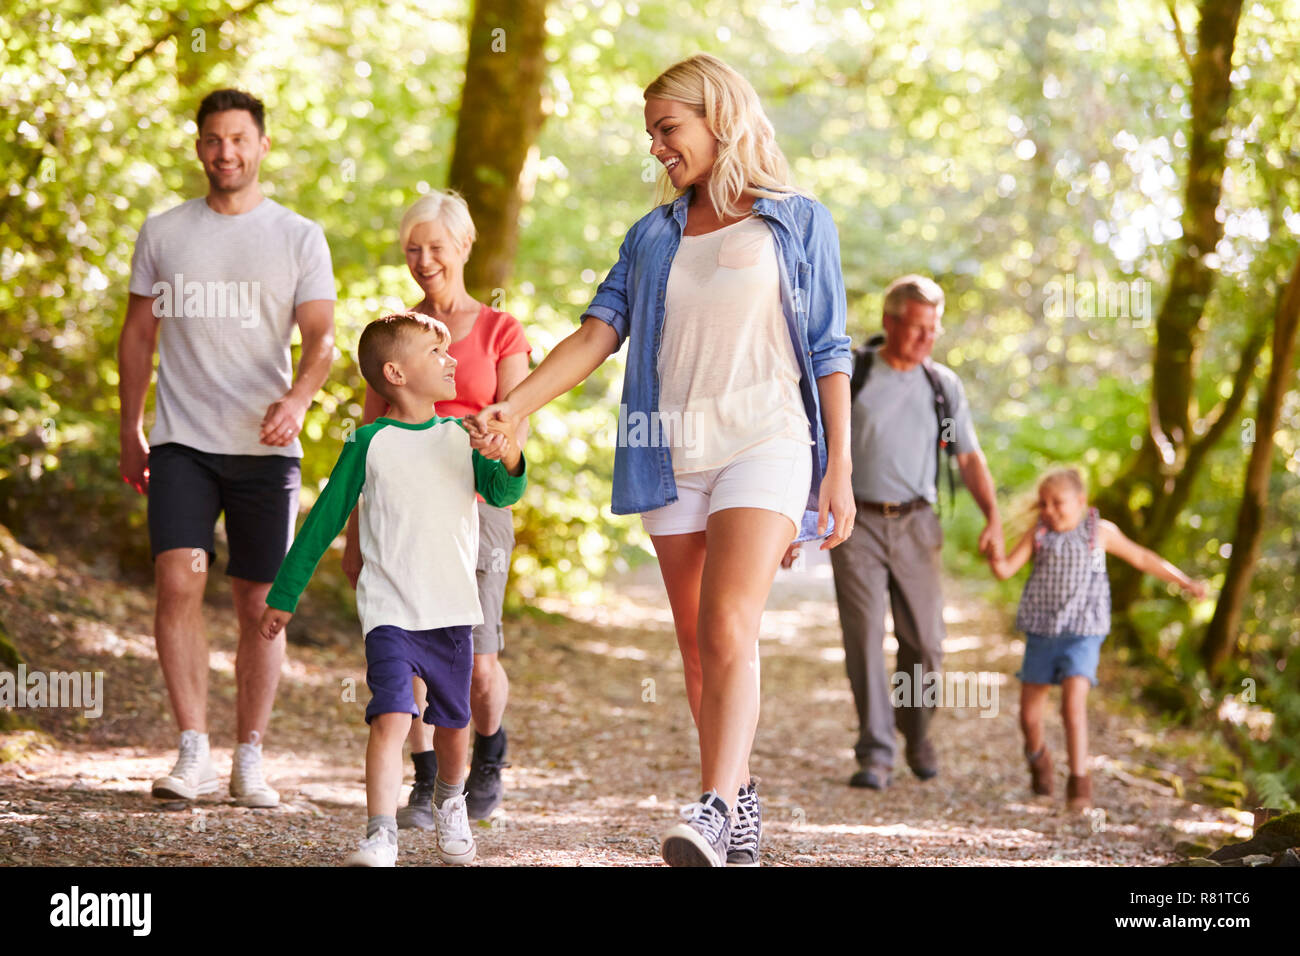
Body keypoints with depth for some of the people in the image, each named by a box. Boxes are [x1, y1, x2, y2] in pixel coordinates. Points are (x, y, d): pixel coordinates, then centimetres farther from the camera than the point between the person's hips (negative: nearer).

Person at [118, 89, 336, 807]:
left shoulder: (299, 237, 5)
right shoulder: (162, 234, 10)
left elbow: (321, 338, -2)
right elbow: (138, 335, 15)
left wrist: (297, 399, -21)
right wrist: (129, 433, 12)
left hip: (265, 447, 0)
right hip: (182, 443, 0)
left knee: (261, 604, 2)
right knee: (178, 580, -16)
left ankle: (249, 760, 12)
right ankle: (193, 752, -11)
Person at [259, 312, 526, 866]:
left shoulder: (462, 438, 6)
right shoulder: (370, 444, -2)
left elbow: (502, 494, -7)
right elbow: (322, 523, 5)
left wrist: (511, 462, -30)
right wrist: (282, 596, 7)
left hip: (454, 611, 3)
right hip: (391, 612, -3)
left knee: (452, 723, 14)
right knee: (391, 717, -18)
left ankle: (450, 803, 41)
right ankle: (380, 836, -18)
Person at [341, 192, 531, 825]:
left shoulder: (500, 332, 6)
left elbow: (516, 428, -2)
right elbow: (369, 439, 14)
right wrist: (354, 532, 11)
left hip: (475, 505, -2)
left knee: (477, 661, -8)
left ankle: (488, 756, 21)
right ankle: (426, 784, 8)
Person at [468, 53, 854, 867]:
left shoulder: (798, 222, 5)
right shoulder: (655, 235, 15)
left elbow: (829, 355, 4)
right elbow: (598, 333, 6)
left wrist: (839, 471, -2)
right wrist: (510, 409, -7)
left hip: (763, 443, -5)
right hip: (671, 455, 5)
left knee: (729, 631, -20)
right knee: (697, 645, 5)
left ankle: (714, 814, -30)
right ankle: (743, 806, 15)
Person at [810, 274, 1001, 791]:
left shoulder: (943, 385, 9)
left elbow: (969, 457, 9)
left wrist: (993, 517, -5)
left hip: (915, 526, 2)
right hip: (857, 523, -2)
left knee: (924, 641, 2)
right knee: (864, 638, -8)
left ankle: (916, 730, 29)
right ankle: (875, 755, -4)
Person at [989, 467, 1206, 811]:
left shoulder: (1099, 532, 2)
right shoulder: (1038, 534, 5)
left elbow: (1141, 558, 12)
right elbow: (1007, 569, -1)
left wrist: (1184, 582, 14)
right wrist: (994, 558, -25)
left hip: (1082, 633, -3)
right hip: (1041, 633, 3)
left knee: (1073, 704, -20)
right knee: (1029, 714, 6)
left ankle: (1079, 780, -12)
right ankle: (1037, 757, 37)